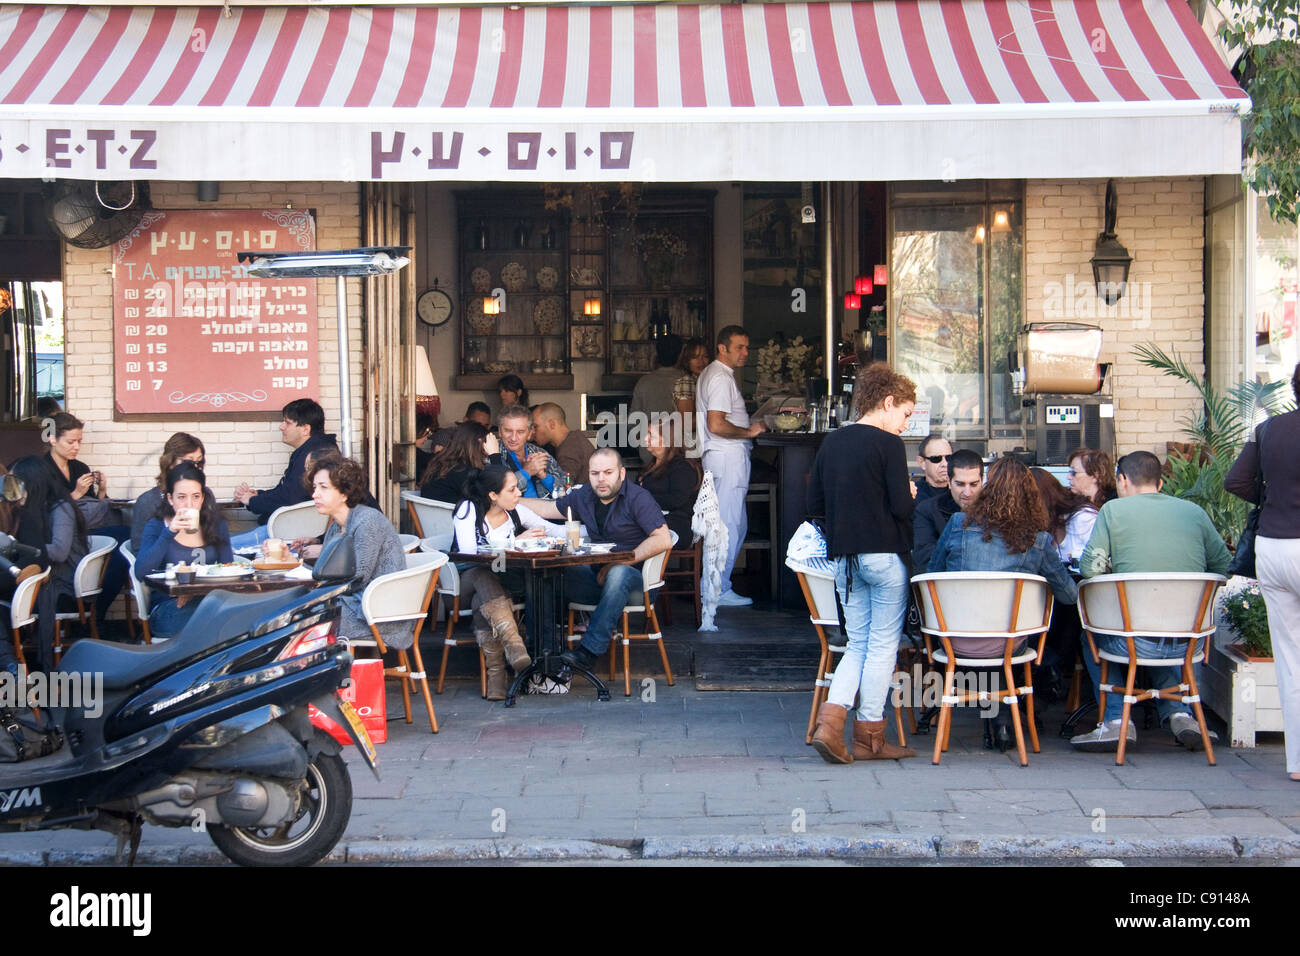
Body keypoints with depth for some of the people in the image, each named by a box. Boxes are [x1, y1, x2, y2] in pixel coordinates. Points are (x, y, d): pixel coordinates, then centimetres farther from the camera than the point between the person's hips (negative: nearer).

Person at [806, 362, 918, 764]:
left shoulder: (830, 442, 9)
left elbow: (815, 505, 11)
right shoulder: (888, 444, -10)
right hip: (884, 555, -6)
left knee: (858, 644, 13)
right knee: (883, 645, 4)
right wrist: (910, 494, 6)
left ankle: (830, 718, -6)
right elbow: (902, 506, -15)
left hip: (844, 557, 6)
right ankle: (869, 737, 9)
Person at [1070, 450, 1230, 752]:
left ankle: (1115, 719, 14)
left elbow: (1089, 568, -4)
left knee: (1091, 636, 29)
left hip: (1135, 641, -3)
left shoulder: (1113, 510, 0)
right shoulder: (1194, 511, 9)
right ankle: (1179, 712, 16)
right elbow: (1223, 564, 15)